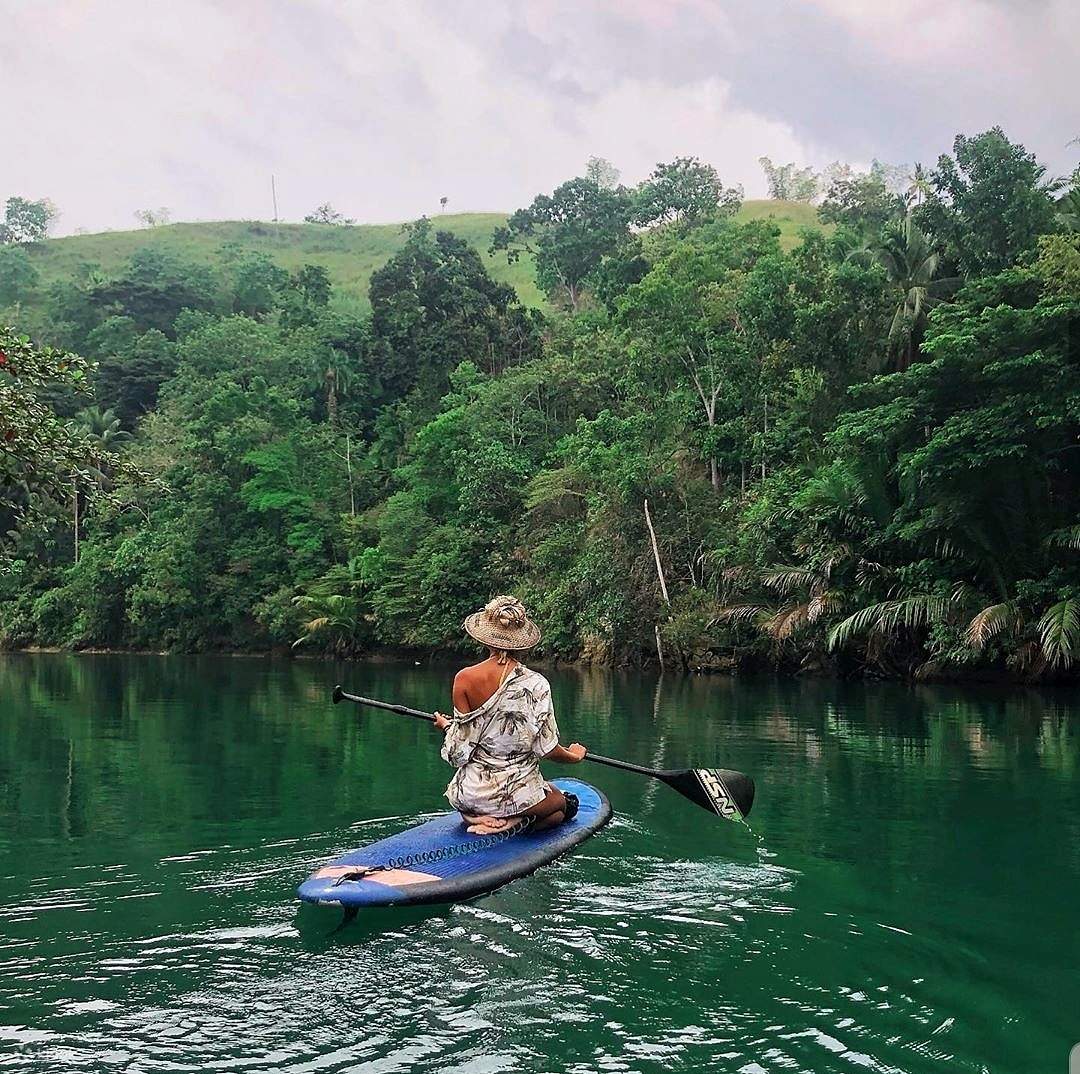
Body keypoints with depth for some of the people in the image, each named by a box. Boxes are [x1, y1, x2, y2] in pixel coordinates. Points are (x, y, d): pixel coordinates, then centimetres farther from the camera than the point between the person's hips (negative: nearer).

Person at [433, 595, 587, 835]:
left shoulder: (464, 679, -10)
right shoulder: (536, 684, -13)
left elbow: (458, 749, -8)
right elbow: (547, 748, -9)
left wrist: (446, 726, 16)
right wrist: (574, 755, 14)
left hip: (472, 794, 3)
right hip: (518, 794, -3)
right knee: (566, 804, 29)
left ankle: (479, 819, 3)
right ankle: (516, 824, -2)